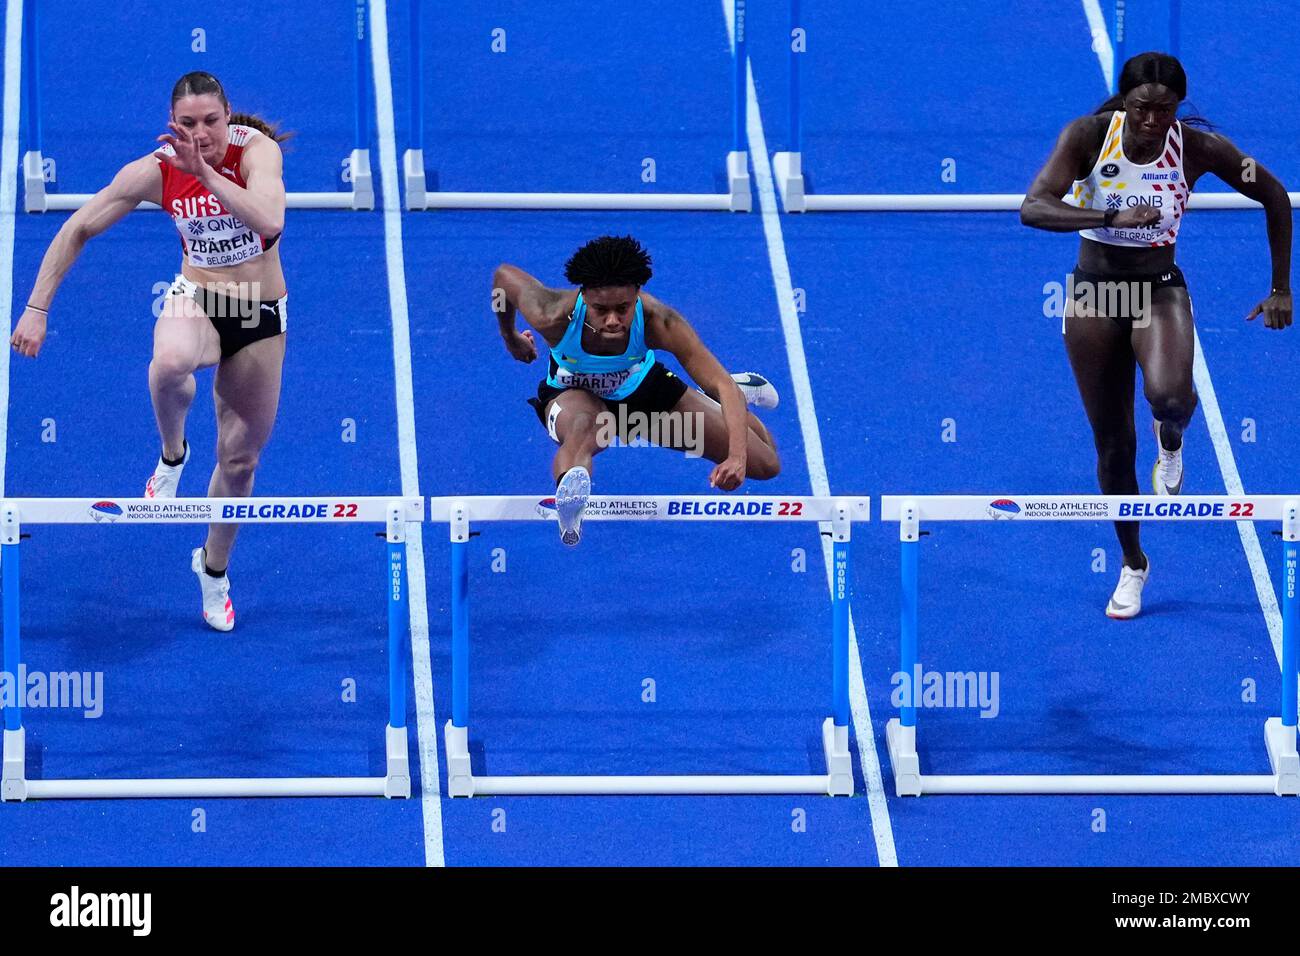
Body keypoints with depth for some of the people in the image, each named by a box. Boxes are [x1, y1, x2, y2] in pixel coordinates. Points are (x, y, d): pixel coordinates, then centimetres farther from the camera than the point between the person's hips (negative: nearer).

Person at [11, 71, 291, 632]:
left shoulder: (256, 149, -19)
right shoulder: (155, 171, -14)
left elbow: (270, 221, -37)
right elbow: (78, 230, -5)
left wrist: (206, 171, -40)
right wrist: (37, 307, -10)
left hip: (260, 315, 1)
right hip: (195, 298, -1)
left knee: (239, 458, 9)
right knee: (171, 361, -40)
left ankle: (214, 568, 35)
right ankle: (171, 454, -10)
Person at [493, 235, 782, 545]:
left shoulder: (659, 321, -39)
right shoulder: (554, 316, -38)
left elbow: (724, 385, -40)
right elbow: (505, 275, -16)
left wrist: (737, 457, -55)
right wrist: (510, 338, 4)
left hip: (644, 390, 2)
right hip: (573, 392, -2)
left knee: (765, 466, 6)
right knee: (585, 427, -43)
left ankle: (741, 391, 37)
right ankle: (568, 507, -70)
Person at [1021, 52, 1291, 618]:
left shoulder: (1198, 147, -15)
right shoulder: (1089, 135, -18)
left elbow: (1274, 197, -1)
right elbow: (1033, 209, -28)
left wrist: (1281, 289, 0)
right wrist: (1112, 218, -41)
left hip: (1159, 288, -1)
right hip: (1095, 290, 1)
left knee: (1168, 395, -32)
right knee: (1112, 444, 6)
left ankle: (1171, 440, 6)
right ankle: (1132, 565, 27)